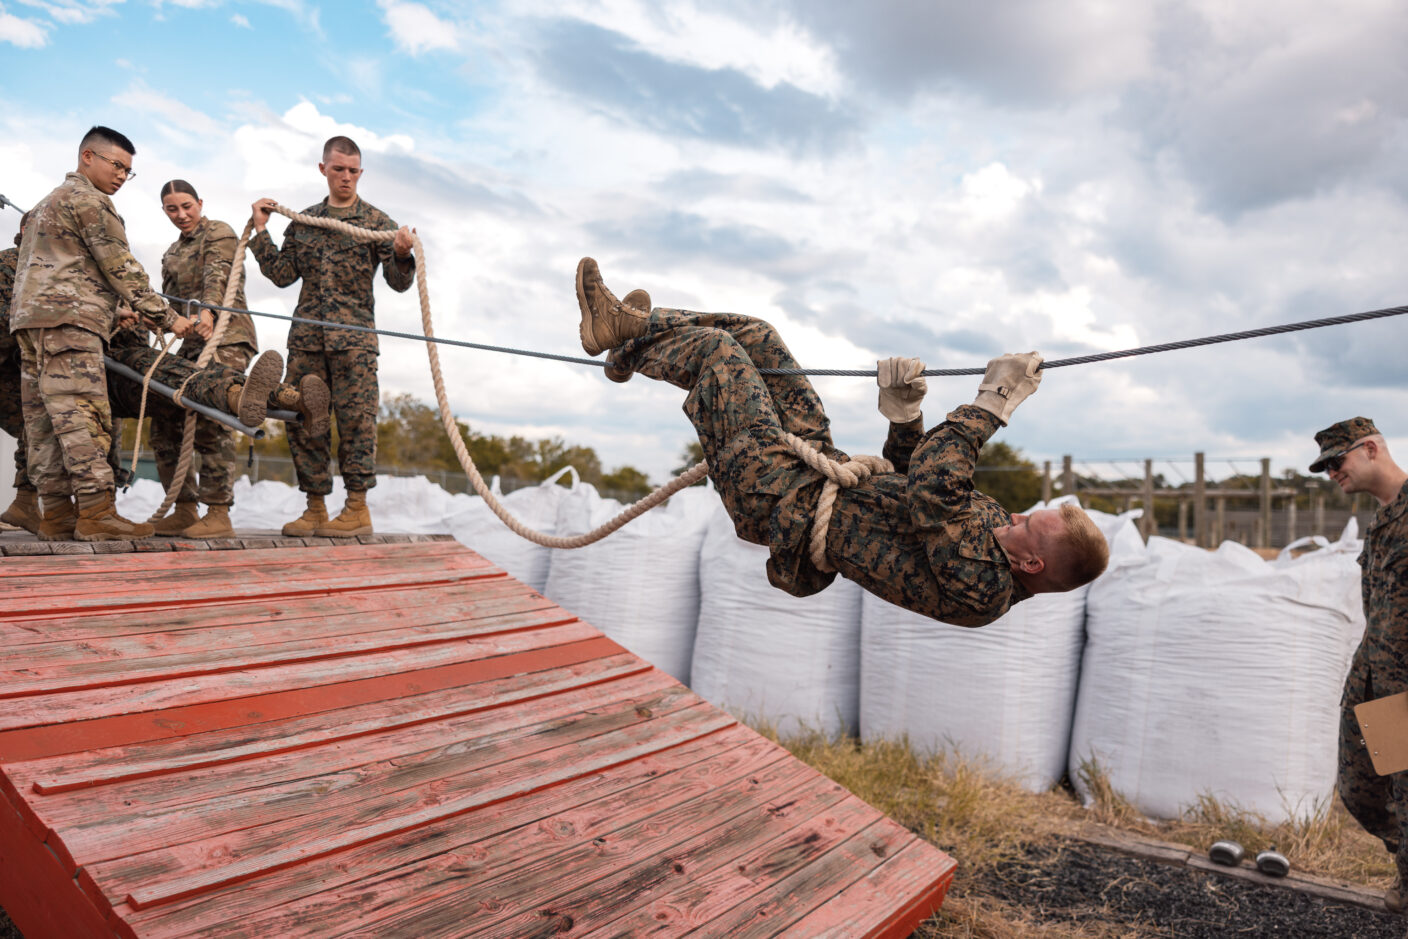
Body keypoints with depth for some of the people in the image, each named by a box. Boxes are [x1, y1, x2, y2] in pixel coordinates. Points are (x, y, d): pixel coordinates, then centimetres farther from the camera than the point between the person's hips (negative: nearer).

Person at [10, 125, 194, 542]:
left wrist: (117, 314, 24)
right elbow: (122, 269, -7)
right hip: (67, 318, -10)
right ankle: (96, 512, -21)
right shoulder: (89, 200, -2)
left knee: (45, 421, 4)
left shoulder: (48, 202, 30)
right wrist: (167, 317, -4)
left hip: (30, 318, 10)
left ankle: (56, 514, 4)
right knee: (83, 415, -16)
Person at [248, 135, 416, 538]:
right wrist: (260, 231, 11)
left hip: (354, 337, -4)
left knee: (355, 418, -7)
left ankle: (357, 508, 0)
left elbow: (399, 282, -3)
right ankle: (315, 508, 12)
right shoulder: (303, 221, 16)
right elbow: (282, 274, 14)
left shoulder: (376, 221, 5)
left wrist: (401, 255, -23)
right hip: (306, 338, 4)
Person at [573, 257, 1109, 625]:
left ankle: (628, 342, 28)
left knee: (712, 348, -3)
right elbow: (909, 473, 6)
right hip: (826, 465, 8)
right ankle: (635, 326, 30)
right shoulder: (995, 524, -3)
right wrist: (905, 413, -14)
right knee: (750, 334, 8)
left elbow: (934, 486, -43)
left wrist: (993, 402, -34)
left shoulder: (975, 585, -29)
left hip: (780, 499, -8)